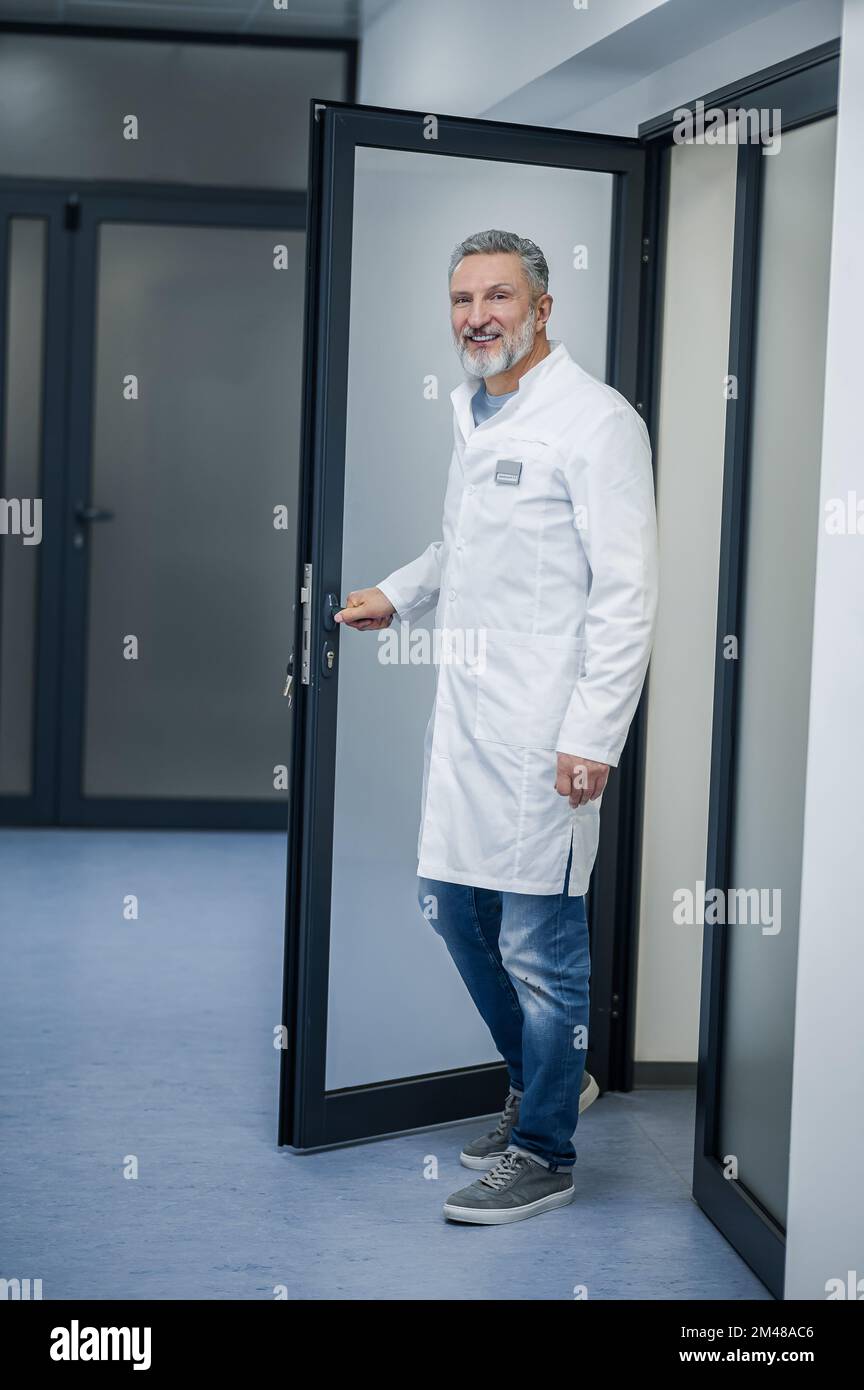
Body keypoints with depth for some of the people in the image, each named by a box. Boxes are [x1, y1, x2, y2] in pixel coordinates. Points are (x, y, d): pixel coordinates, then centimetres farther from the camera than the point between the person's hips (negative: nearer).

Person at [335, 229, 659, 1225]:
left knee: (539, 943, -1)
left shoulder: (594, 421, -11)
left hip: (542, 728, -9)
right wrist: (398, 595, 17)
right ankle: (543, 1077, 36)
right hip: (464, 712, 9)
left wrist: (594, 736, -20)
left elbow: (626, 593, -16)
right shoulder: (471, 411, 15)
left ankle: (542, 1153, 13)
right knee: (451, 905, 17)